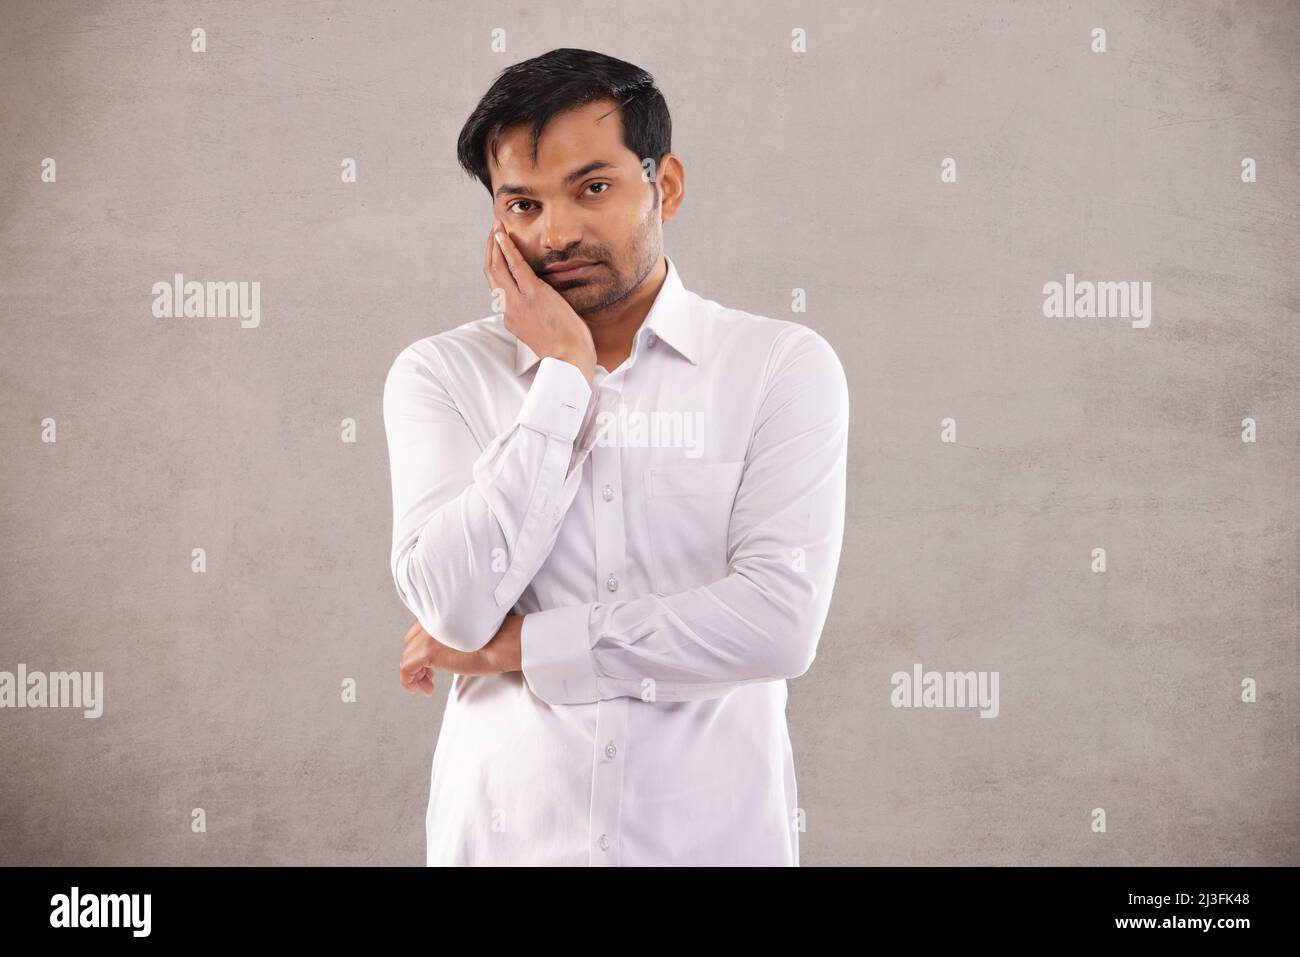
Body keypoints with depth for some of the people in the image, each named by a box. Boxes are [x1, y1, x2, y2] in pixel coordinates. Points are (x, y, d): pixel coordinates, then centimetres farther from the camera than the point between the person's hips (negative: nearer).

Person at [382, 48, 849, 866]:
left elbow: (781, 621, -17)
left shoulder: (785, 366, -6)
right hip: (503, 830, 1)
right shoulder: (440, 374, -2)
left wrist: (504, 645, -12)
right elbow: (453, 606, -15)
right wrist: (565, 371, -14)